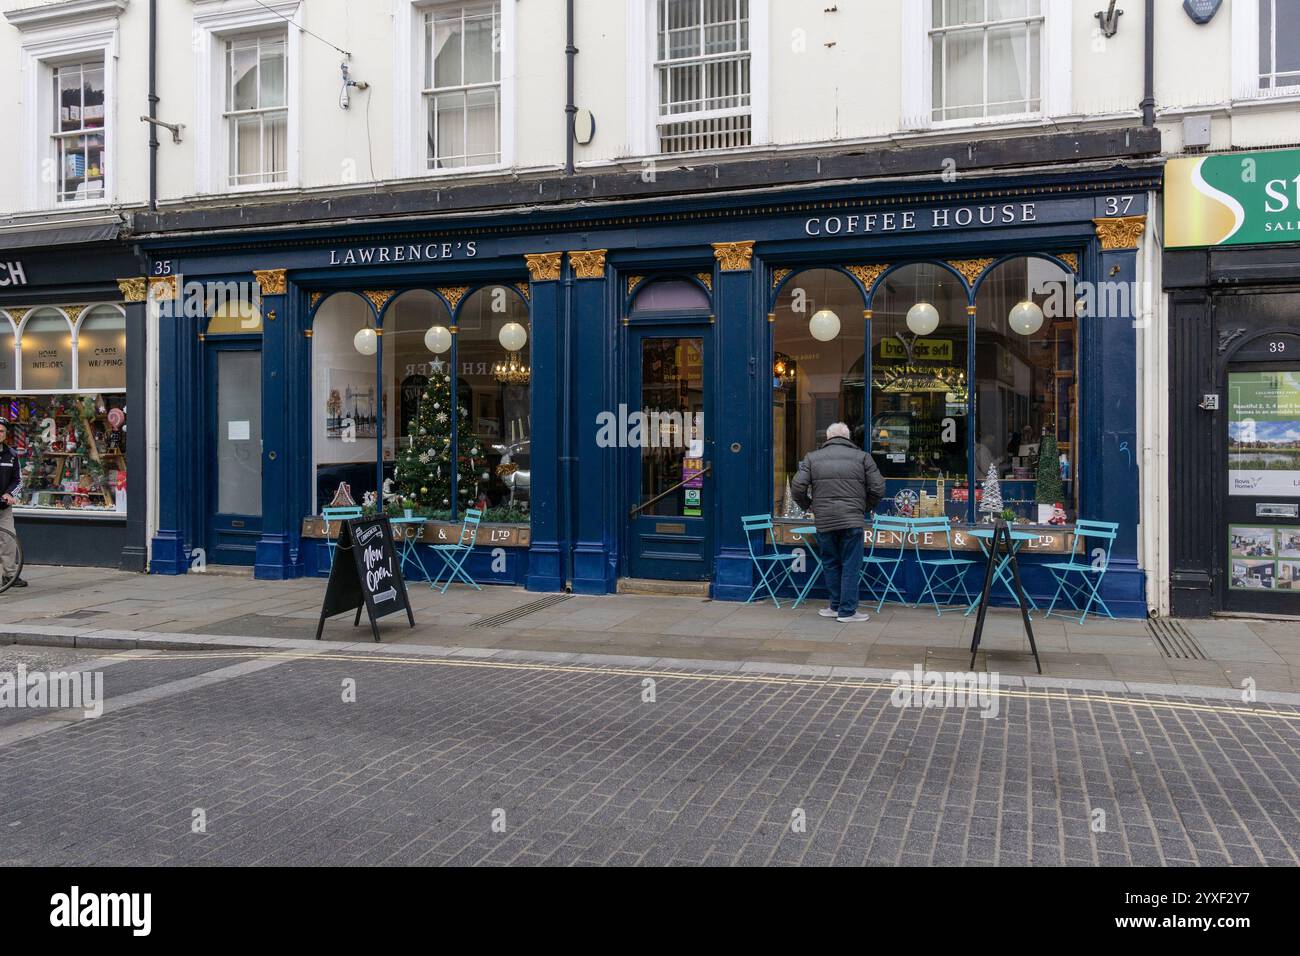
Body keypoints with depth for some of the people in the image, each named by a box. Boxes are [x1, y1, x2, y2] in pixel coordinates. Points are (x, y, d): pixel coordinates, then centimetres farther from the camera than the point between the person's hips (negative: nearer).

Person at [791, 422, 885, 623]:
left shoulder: (812, 458, 8)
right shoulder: (862, 457, 5)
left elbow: (797, 488, 1)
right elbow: (877, 489, 1)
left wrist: (809, 506, 18)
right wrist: (865, 508, 18)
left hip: (823, 521, 2)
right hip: (852, 520, -2)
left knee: (831, 564, 15)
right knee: (850, 566, 5)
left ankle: (836, 607, 22)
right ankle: (847, 611, 7)